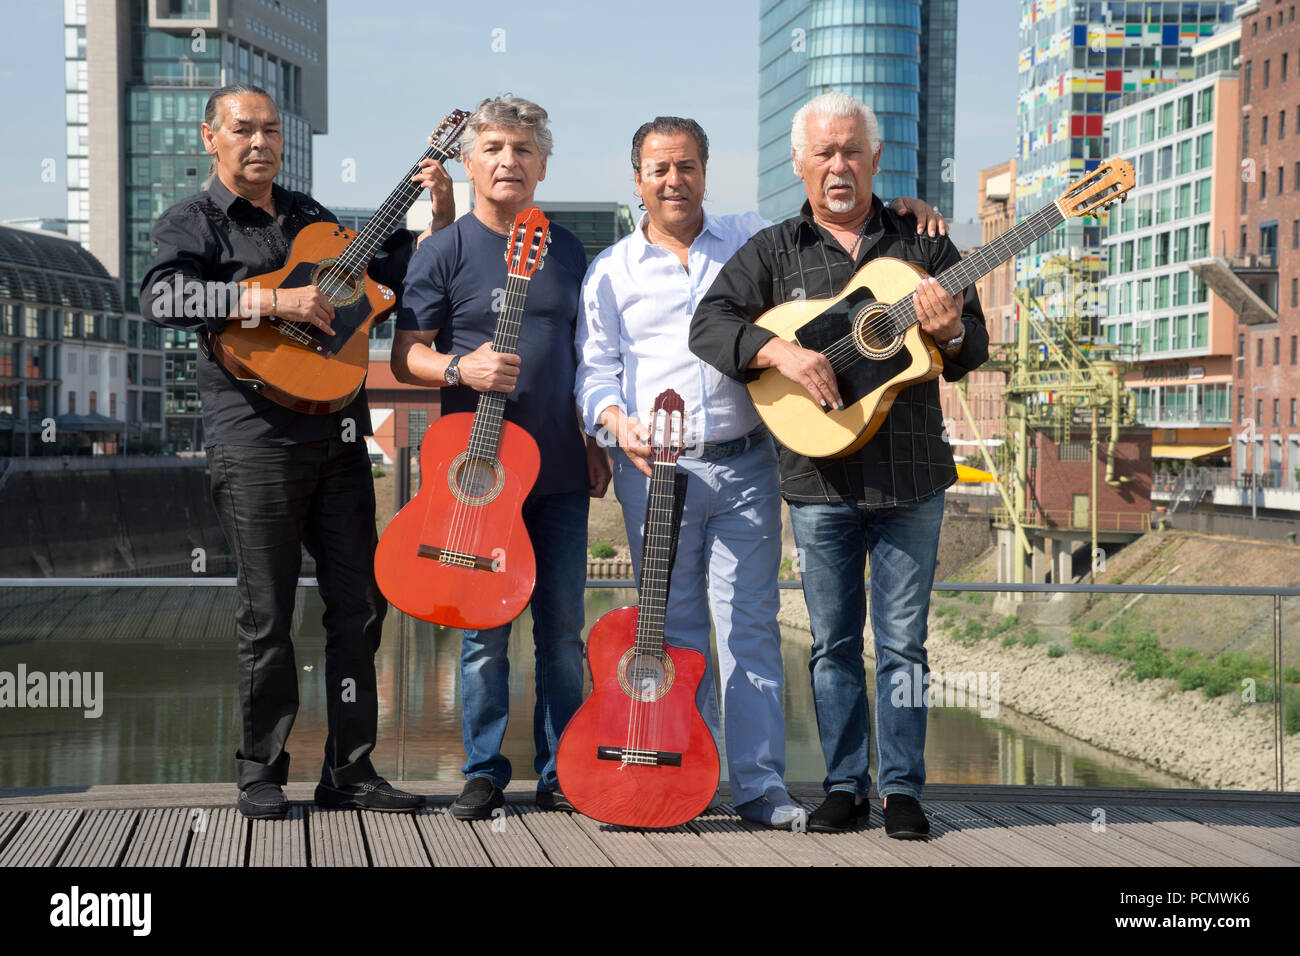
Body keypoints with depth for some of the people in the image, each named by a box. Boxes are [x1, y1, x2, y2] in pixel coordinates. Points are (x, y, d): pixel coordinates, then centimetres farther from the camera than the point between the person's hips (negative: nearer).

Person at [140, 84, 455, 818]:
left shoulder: (310, 217, 20)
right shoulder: (192, 222, 2)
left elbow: (393, 269, 27)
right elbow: (162, 298, -18)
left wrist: (442, 216, 11)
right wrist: (273, 300, -23)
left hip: (337, 433, 6)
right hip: (256, 440, -5)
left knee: (360, 602, 4)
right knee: (268, 615, -2)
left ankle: (350, 771, 12)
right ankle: (263, 776, 11)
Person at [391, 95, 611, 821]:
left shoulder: (567, 250, 12)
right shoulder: (445, 252, -2)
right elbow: (405, 357, -3)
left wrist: (596, 443, 12)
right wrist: (460, 368, -22)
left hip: (561, 470, 4)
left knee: (563, 629, 7)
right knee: (484, 629, 1)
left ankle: (562, 774, 15)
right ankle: (485, 773, 12)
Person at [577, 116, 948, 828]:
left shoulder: (753, 241, 12)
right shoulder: (612, 270, 11)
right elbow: (596, 364, 6)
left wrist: (895, 212, 1)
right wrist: (617, 419, -13)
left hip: (745, 466, 0)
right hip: (655, 470, 0)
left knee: (751, 622, -4)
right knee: (674, 629, 4)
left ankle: (759, 783, -1)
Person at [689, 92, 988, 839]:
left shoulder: (923, 244, 8)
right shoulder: (773, 252, 5)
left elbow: (975, 349, 9)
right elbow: (709, 324, -7)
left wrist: (950, 332, -15)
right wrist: (780, 351, -23)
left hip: (911, 474, 0)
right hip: (820, 475, 0)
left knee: (903, 641, 4)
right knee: (834, 642, 7)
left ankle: (902, 788, 12)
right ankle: (845, 785, 17)